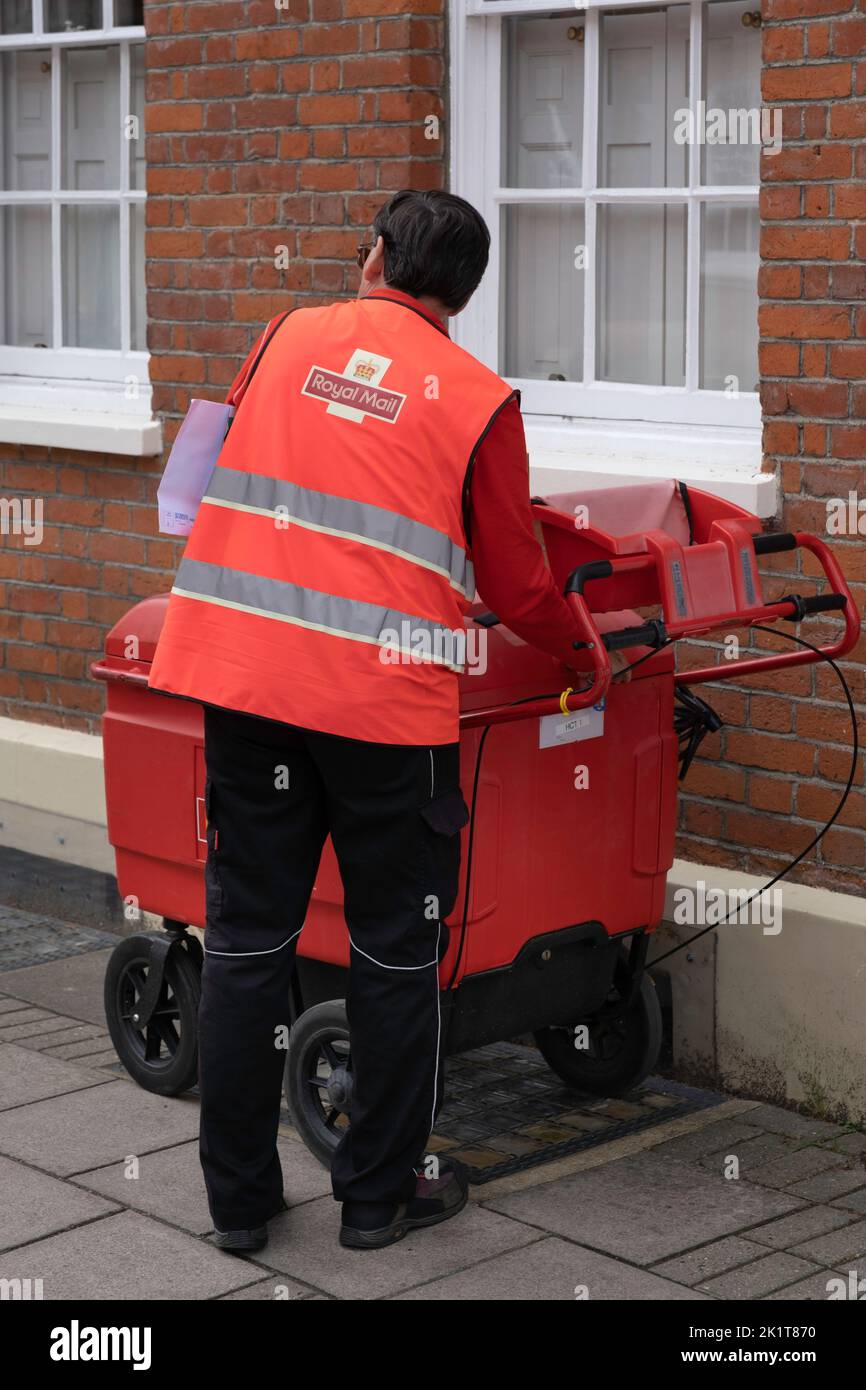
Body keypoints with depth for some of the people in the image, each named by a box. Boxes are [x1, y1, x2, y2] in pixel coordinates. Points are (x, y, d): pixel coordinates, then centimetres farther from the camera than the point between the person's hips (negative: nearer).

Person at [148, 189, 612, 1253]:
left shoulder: (288, 336, 10)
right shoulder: (481, 400, 2)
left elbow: (226, 449, 27)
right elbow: (515, 586, 5)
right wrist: (578, 646, 24)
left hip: (243, 674, 3)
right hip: (385, 701, -3)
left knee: (246, 937, 12)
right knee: (396, 952, 12)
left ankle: (238, 1197, 21)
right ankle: (380, 1193, 22)